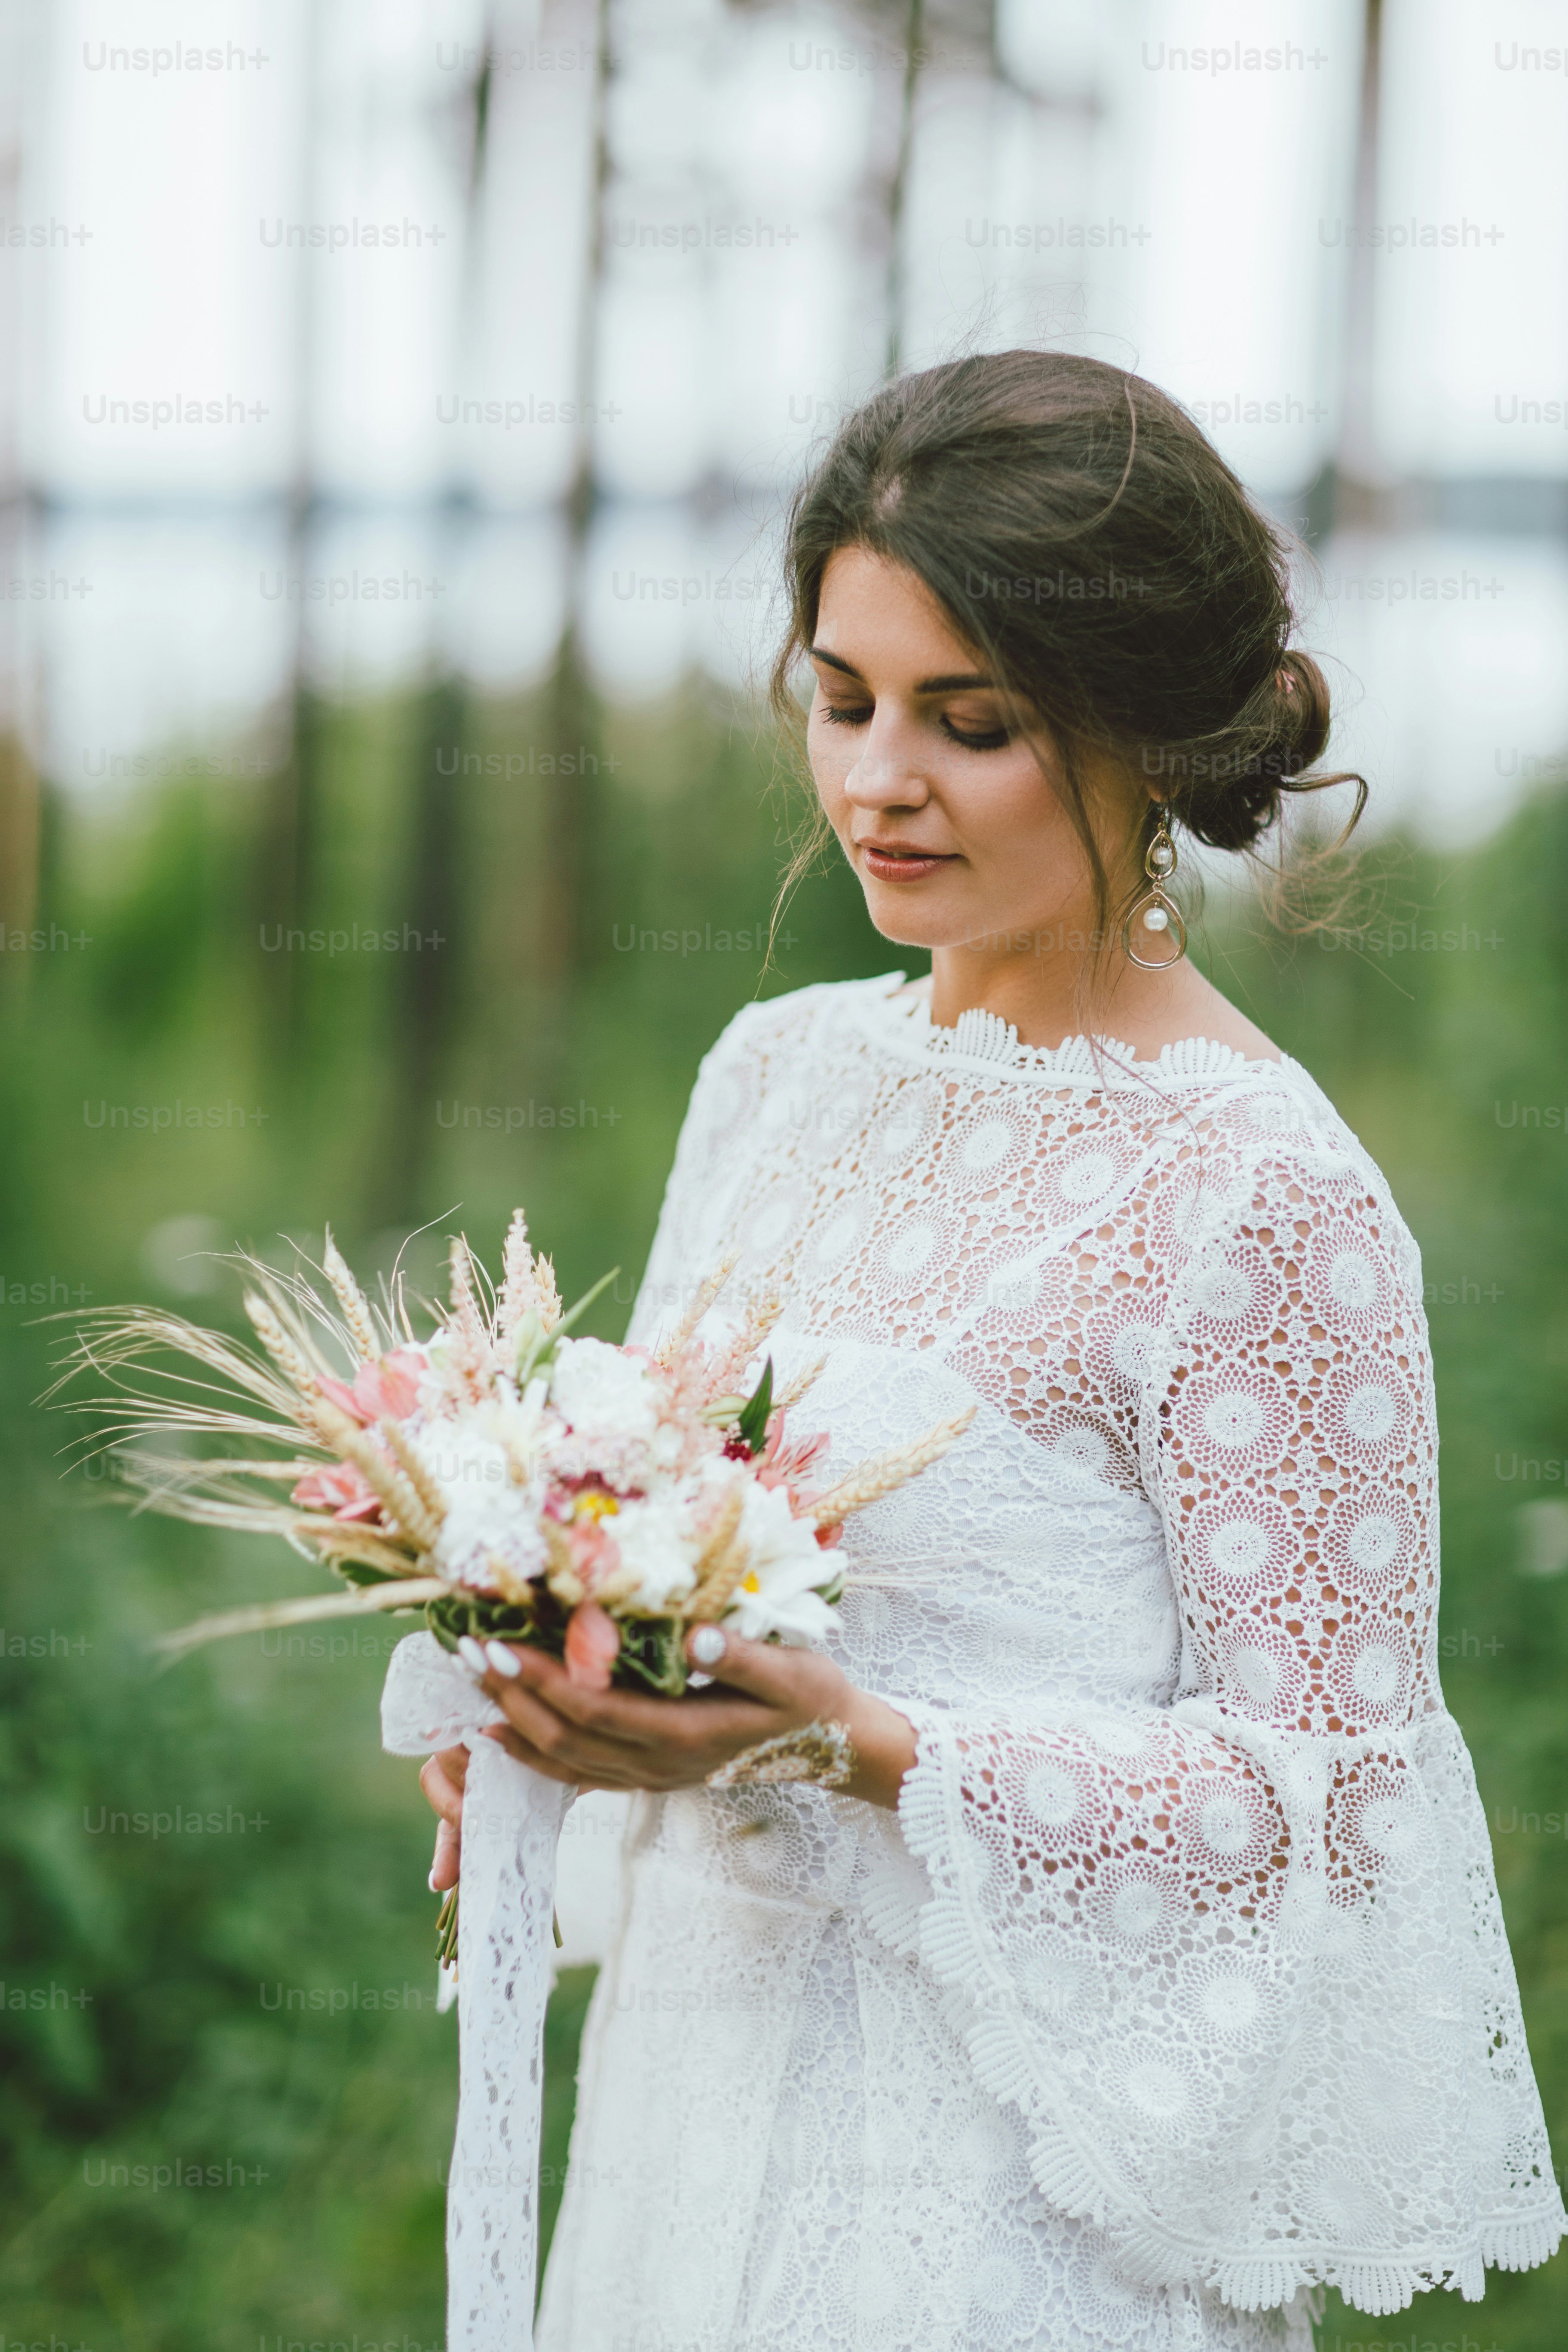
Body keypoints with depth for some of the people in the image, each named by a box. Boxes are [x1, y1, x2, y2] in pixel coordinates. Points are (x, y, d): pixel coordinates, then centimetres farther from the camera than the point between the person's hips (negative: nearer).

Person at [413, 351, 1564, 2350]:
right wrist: (536, 1656, -5)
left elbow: (1329, 1785, -15)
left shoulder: (1264, 1202, -15)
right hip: (702, 2075, 6)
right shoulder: (780, 1070, 5)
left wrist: (862, 1746, -25)